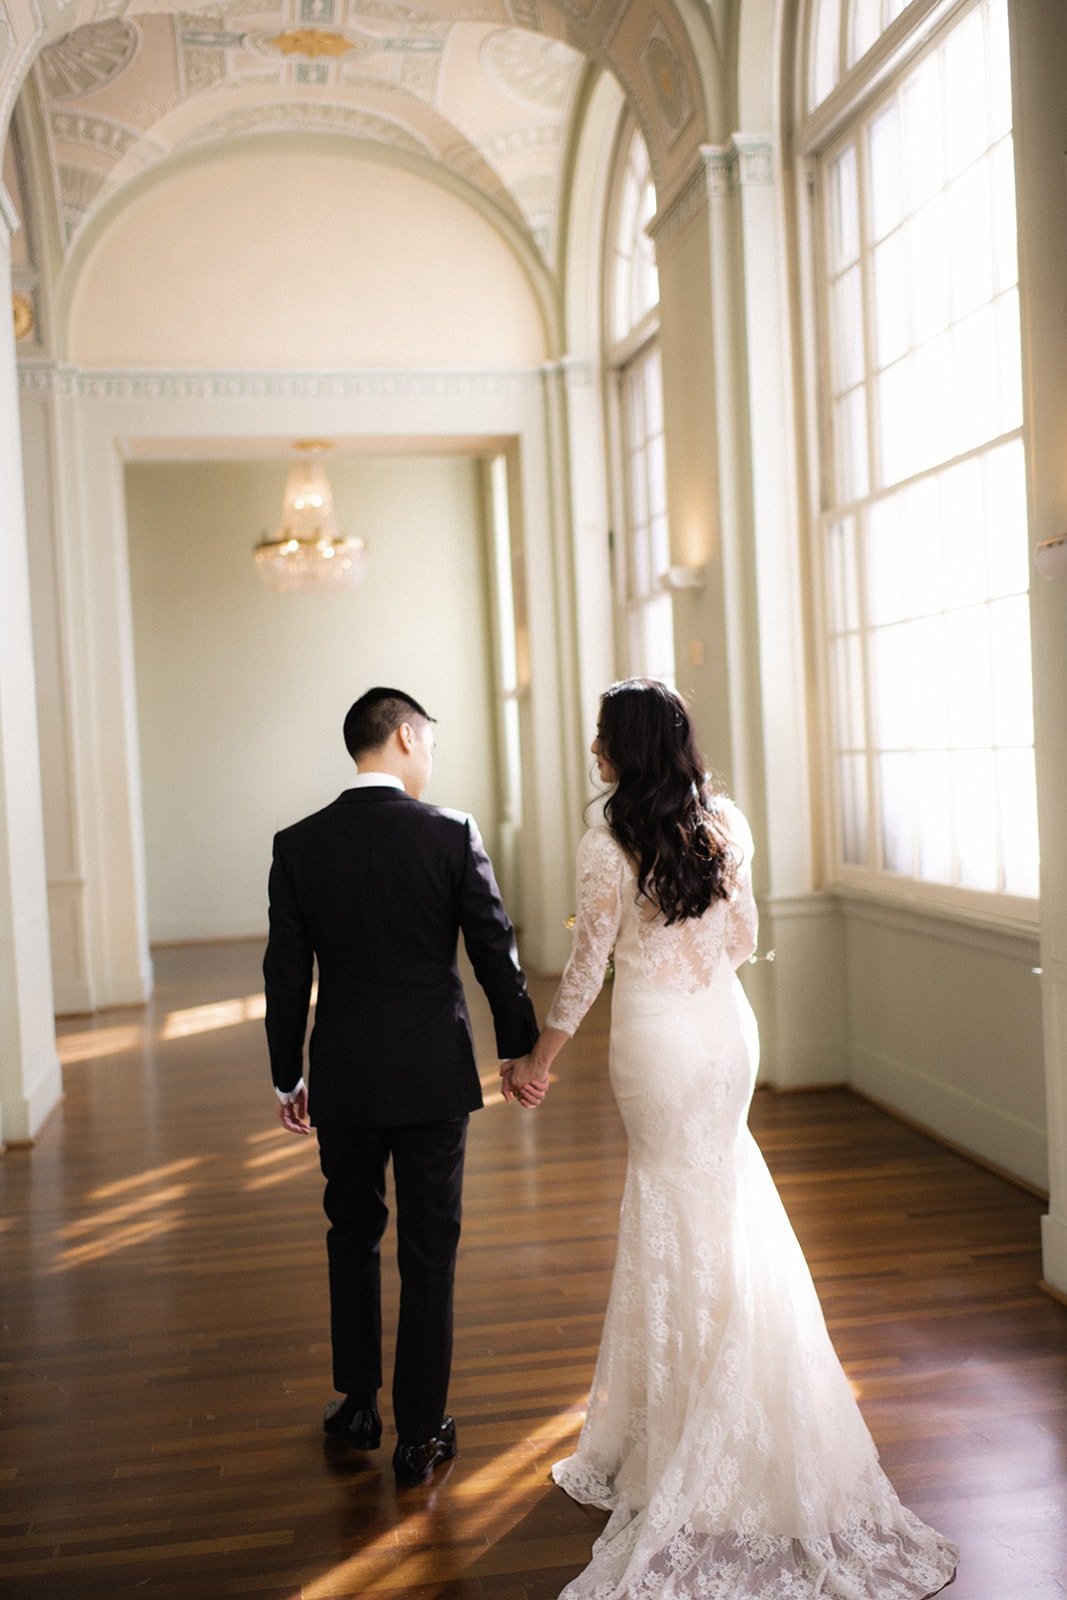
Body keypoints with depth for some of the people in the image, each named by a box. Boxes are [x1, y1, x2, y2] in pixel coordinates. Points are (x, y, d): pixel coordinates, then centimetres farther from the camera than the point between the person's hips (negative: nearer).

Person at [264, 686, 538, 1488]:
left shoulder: (298, 845, -5)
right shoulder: (452, 834, -11)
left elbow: (286, 974, -1)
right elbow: (496, 954, -7)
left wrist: (287, 1076, 10)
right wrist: (522, 1049, 6)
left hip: (343, 1077, 2)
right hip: (434, 1075, -2)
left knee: (353, 1238, 21)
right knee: (429, 1253, 9)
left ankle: (359, 1406, 33)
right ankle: (420, 1435, 18)